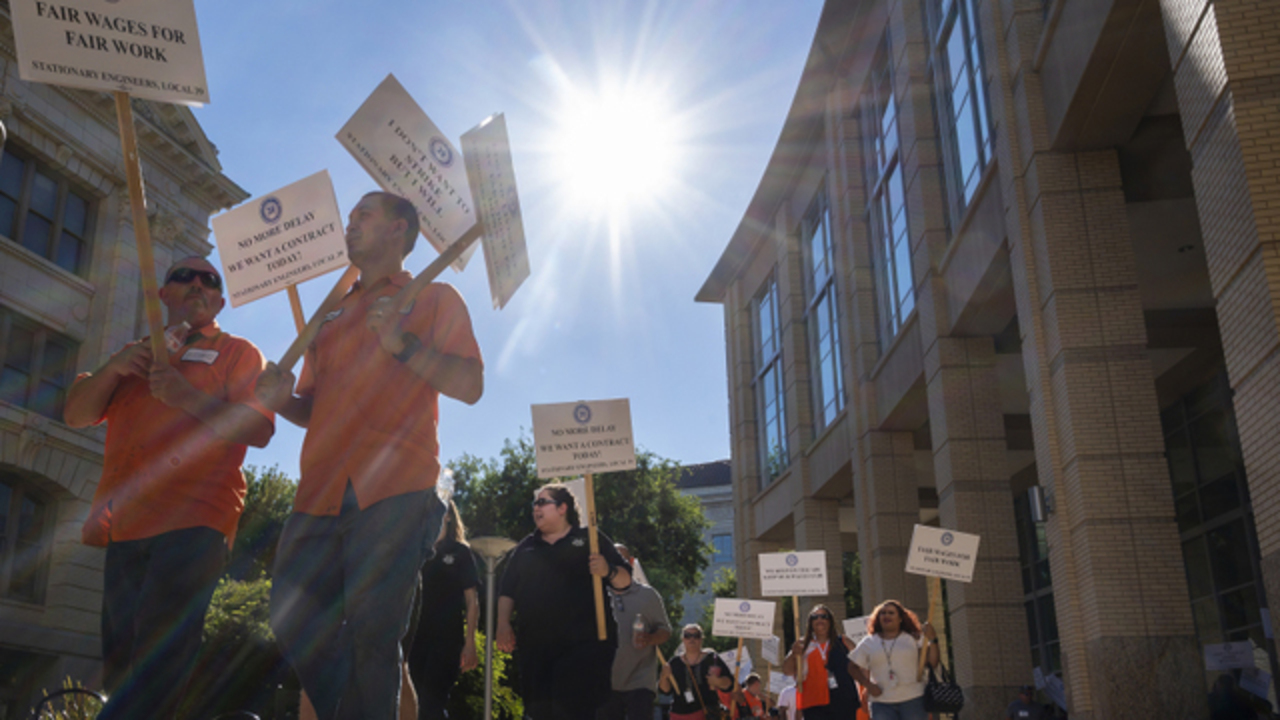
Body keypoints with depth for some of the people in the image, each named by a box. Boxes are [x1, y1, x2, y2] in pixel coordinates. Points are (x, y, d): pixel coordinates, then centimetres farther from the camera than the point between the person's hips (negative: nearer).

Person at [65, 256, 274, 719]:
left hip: (191, 524, -5)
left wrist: (189, 398, -16)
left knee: (156, 660, -14)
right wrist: (111, 370, -3)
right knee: (119, 669, 8)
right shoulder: (137, 354, 27)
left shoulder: (236, 352, 11)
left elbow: (259, 430, -4)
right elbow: (76, 415, 16)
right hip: (124, 526, 6)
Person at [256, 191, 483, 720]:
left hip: (393, 491, -6)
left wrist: (403, 344, -13)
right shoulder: (332, 315, 30)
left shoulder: (434, 298, 13)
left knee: (372, 635, -9)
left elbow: (470, 385, -1)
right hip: (320, 495, 6)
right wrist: (284, 399, 5)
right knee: (293, 623, -2)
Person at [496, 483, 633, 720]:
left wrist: (608, 571, -20)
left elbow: (625, 580, 2)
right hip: (536, 649, 4)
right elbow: (507, 591, 19)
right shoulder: (526, 548, 20)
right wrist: (504, 625, 4)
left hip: (583, 645, -4)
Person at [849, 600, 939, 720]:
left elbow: (932, 662, -4)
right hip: (882, 703, 1)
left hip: (913, 700, -1)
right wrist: (868, 684, -4)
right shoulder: (868, 643, 8)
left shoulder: (914, 638, 5)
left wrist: (932, 640, -17)